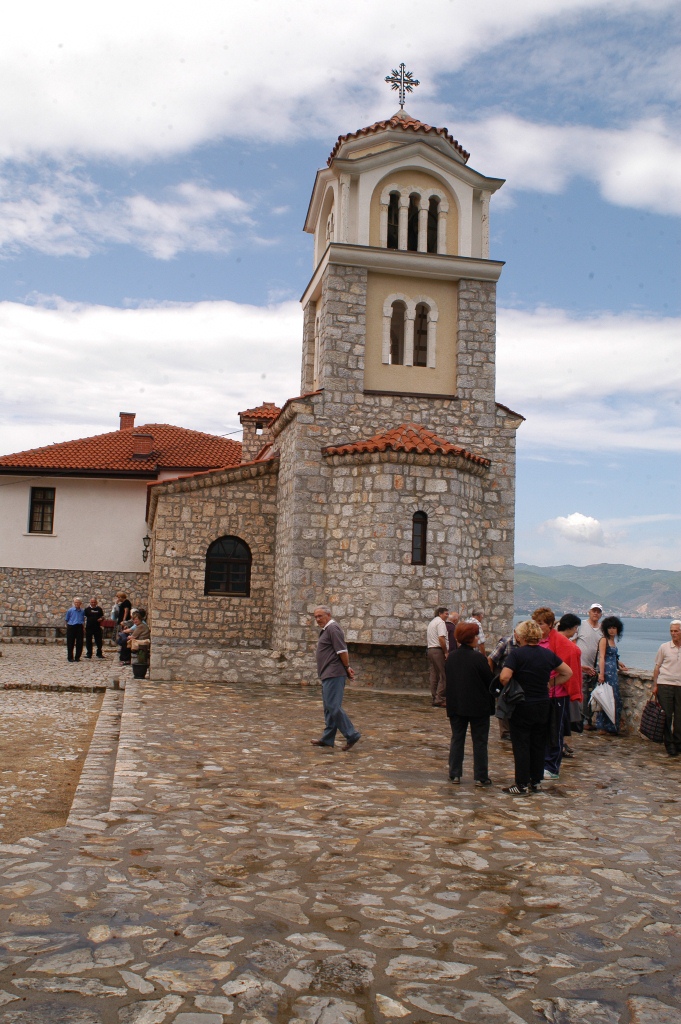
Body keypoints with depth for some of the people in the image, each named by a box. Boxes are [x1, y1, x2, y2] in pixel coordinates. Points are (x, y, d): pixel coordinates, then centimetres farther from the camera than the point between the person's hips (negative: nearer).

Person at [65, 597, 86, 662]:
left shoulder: (82, 611, 4)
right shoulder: (70, 610, -2)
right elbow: (67, 620, 7)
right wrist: (67, 626, 5)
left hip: (79, 627, 2)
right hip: (71, 627, -2)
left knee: (79, 643, 3)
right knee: (70, 643, 2)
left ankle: (77, 657, 14)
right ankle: (70, 657, 11)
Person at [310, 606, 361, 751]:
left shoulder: (333, 628, -12)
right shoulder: (326, 629, 20)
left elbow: (342, 651, -18)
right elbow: (342, 651, 22)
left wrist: (347, 668, -7)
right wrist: (347, 668, 15)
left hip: (334, 674, -11)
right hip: (328, 675, 11)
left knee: (333, 706, -12)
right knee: (329, 708, 12)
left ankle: (352, 735, -9)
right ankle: (327, 739, 17)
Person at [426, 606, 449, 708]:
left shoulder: (431, 622, 22)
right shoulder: (440, 622, -9)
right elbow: (441, 638, -20)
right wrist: (446, 652, -15)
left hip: (430, 649, 9)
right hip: (438, 650, -9)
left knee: (434, 675, 9)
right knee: (443, 675, -7)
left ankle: (434, 698, 10)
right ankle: (439, 699, -10)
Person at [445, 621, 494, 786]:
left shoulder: (451, 657, 1)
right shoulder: (478, 658, -16)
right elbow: (489, 681, -11)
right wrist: (490, 702, 3)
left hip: (455, 705, 5)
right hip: (478, 706, -5)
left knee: (457, 739, 13)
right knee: (479, 742, 5)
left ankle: (455, 775, 14)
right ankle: (481, 777, 9)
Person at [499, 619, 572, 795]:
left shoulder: (516, 653, -14)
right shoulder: (548, 654, 3)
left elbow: (504, 677, -25)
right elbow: (568, 673, 11)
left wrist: (506, 688, -5)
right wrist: (549, 683, 11)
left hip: (522, 706, -5)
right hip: (543, 706, 5)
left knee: (521, 745, 2)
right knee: (538, 744, 15)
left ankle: (522, 785, 5)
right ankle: (537, 782, 22)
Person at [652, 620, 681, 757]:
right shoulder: (665, 647, 1)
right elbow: (657, 667, 6)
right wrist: (654, 685, 1)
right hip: (665, 685, -1)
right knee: (666, 716, -1)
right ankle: (669, 744, 8)